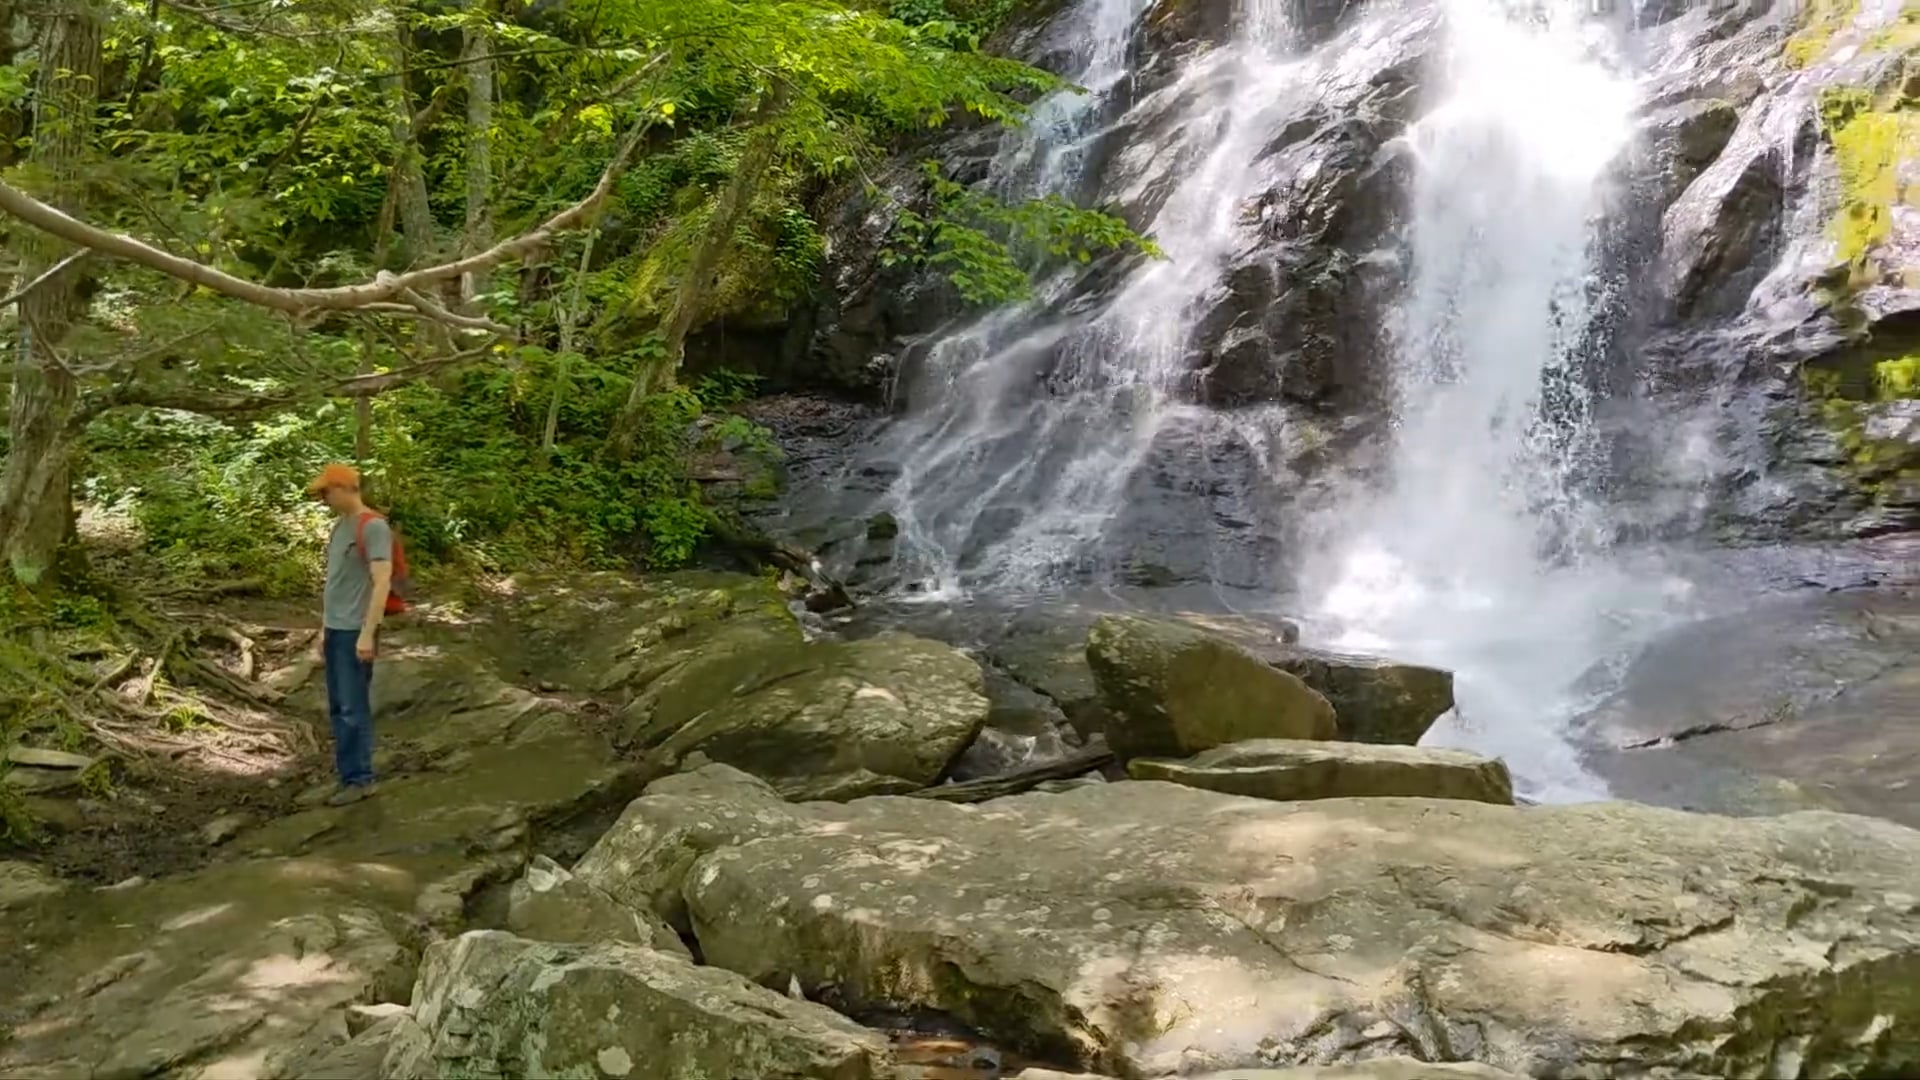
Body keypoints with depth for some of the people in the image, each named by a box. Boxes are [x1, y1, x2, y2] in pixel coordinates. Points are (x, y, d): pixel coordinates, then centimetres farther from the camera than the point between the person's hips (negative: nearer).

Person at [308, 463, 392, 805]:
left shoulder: (373, 527, -13)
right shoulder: (339, 526, 14)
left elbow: (382, 582, -18)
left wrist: (367, 633, -22)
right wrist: (324, 628, 18)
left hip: (355, 632, -9)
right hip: (335, 630, 9)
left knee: (353, 708, -5)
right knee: (338, 708, 11)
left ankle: (358, 779, 1)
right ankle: (348, 772, 17)